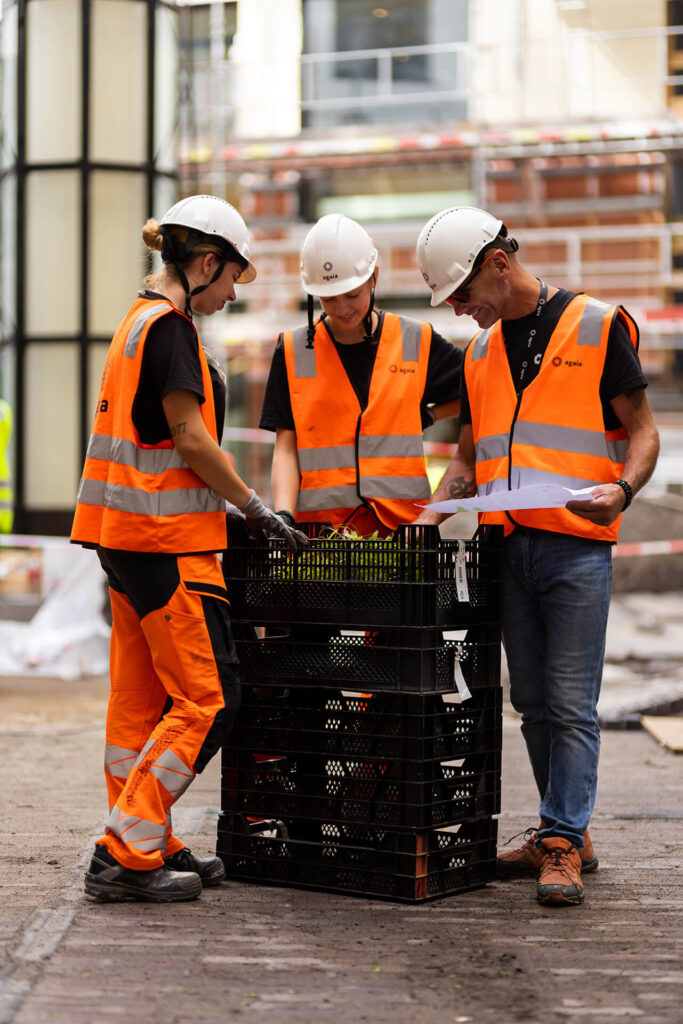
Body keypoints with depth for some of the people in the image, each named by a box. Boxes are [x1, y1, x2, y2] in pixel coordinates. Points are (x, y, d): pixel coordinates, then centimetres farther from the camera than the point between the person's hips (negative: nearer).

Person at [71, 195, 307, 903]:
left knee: (141, 696, 12)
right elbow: (191, 439, -15)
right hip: (165, 538, -10)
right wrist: (256, 509, -6)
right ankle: (125, 853, -5)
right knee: (207, 696, -6)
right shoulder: (168, 326, -12)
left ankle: (150, 847, 19)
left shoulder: (140, 320, 18)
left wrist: (235, 504, 18)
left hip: (126, 534, 10)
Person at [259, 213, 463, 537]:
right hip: (320, 525, 0)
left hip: (403, 523, 0)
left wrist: (427, 416, 7)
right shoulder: (293, 351, 9)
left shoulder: (417, 342, 9)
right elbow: (286, 448, 6)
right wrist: (284, 516, -8)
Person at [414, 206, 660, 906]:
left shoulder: (598, 326, 0)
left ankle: (562, 847, -2)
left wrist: (621, 489, -20)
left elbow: (642, 432, -1)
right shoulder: (479, 352, 17)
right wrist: (431, 517, 4)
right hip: (508, 546, 6)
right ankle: (568, 833, 20)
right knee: (532, 701, 9)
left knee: (570, 703, -7)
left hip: (577, 544, -6)